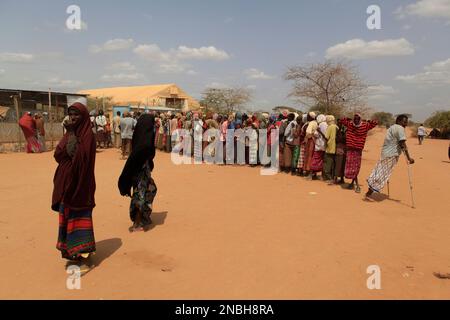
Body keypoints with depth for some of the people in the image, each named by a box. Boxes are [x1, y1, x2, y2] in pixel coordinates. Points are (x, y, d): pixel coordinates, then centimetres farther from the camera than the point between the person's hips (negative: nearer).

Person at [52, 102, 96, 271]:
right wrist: (70, 135, -11)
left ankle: (83, 256, 3)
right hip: (66, 181, 7)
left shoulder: (88, 135, -10)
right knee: (67, 217, 14)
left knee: (79, 219, -4)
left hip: (80, 183, -7)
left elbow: (81, 158, -21)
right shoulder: (70, 133, 11)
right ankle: (71, 250, 28)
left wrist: (73, 137, -20)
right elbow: (58, 155, -2)